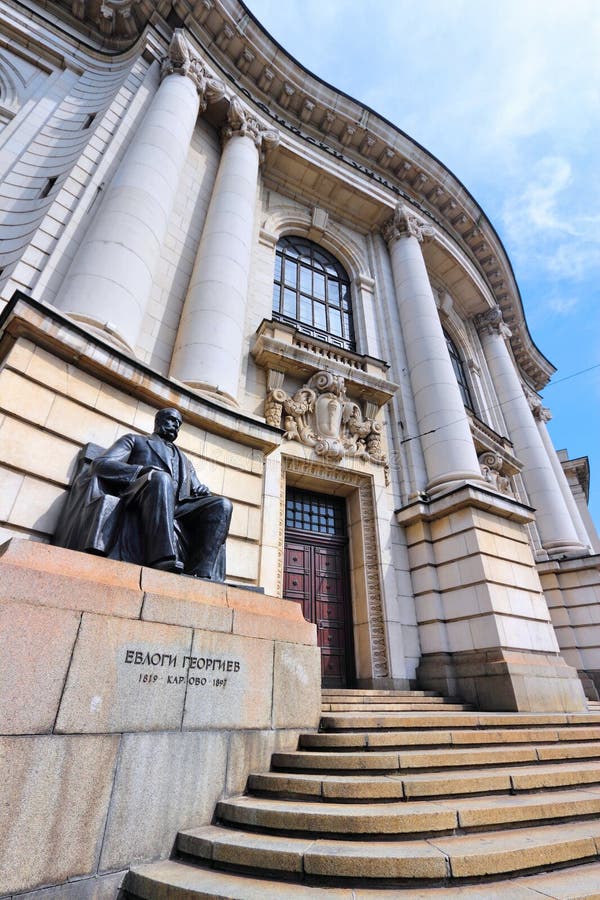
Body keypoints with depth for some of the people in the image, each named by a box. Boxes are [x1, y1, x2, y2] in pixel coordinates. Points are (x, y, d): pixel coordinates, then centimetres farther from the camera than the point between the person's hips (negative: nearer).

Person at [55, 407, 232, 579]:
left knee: (222, 505, -23)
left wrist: (202, 491, 2)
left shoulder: (184, 460, 39)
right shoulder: (134, 440, 26)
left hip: (178, 506, 4)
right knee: (161, 478, -38)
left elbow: (196, 489, 29)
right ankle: (165, 566, -52)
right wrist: (142, 471, -11)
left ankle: (199, 575, -42)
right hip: (137, 499, -4)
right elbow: (100, 463, 8)